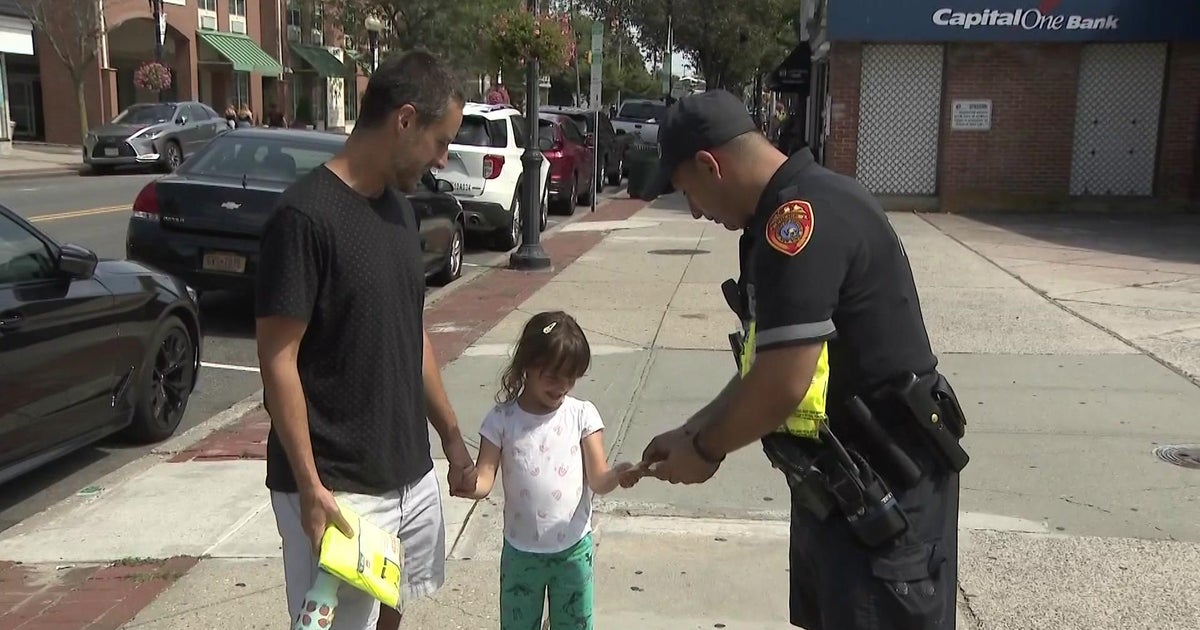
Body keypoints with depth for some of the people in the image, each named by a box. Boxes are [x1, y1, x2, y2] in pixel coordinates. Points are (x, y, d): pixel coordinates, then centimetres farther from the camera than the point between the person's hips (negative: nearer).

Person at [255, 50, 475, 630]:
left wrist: (452, 438, 15)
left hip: (412, 475, 8)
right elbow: (277, 358, -18)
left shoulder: (399, 208, 8)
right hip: (338, 488, -7)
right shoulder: (306, 215, -17)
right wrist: (310, 487, -19)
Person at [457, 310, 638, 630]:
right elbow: (484, 479, -11)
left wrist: (616, 475, -36)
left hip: (574, 549, 0)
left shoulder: (583, 415, -9)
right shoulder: (502, 419, -8)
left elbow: (598, 481, -13)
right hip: (520, 551, 0)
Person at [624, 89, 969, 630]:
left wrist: (706, 450, -11)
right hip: (838, 483, 10)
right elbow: (766, 367, 15)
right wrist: (690, 434, 12)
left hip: (885, 493, -10)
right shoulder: (788, 215, 9)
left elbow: (782, 385, -28)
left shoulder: (804, 218, -23)